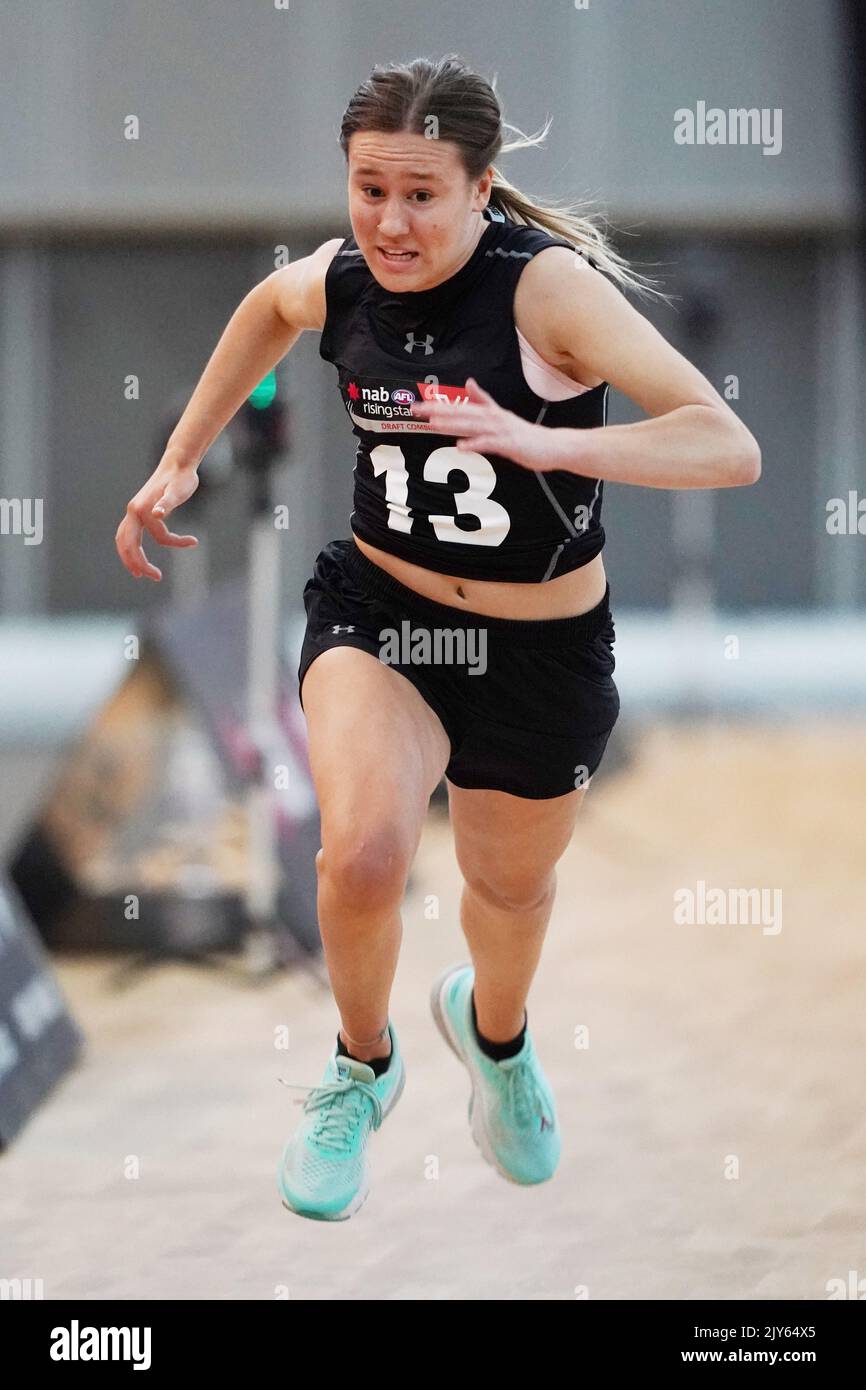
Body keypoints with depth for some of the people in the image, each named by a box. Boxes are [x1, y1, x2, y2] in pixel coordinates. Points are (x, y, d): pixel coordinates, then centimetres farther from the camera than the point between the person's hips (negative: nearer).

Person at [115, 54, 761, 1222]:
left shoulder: (548, 286, -26)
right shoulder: (341, 281, -11)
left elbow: (730, 447, -36)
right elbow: (269, 306, 18)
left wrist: (546, 441, -49)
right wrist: (181, 460, 14)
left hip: (541, 647, -1)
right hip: (378, 610, 1)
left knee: (511, 884, 21)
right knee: (364, 851, -25)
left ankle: (495, 1032, 60)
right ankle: (363, 1067, 6)